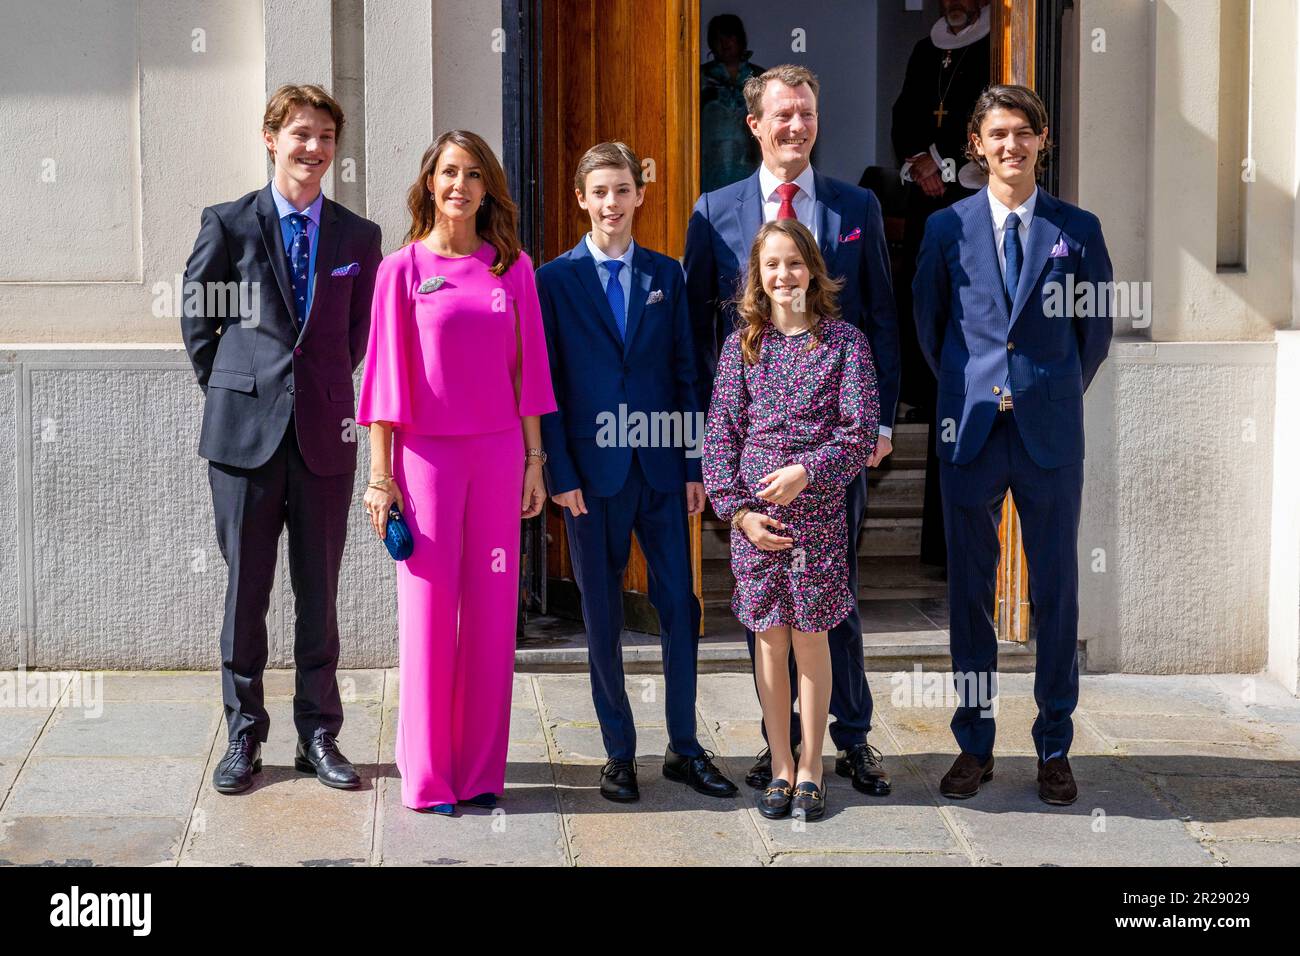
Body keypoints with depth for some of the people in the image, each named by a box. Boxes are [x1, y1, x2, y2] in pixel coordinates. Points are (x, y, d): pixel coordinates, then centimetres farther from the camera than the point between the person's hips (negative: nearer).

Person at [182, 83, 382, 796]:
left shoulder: (359, 237, 7)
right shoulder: (228, 223, 1)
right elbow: (196, 316, 9)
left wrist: (329, 388, 12)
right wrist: (225, 389, 7)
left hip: (324, 435, 2)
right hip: (246, 430, -1)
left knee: (318, 593, 8)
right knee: (245, 589, 5)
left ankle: (318, 735, 18)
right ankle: (244, 736, 17)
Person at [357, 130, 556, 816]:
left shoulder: (513, 269, 7)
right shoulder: (402, 270, 0)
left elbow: (526, 367, 10)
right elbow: (387, 374, 0)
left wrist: (534, 459, 7)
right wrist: (380, 475, -3)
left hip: (498, 452, 2)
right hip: (426, 454, -2)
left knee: (492, 608, 4)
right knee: (427, 605, 0)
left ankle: (481, 770, 14)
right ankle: (427, 775, 9)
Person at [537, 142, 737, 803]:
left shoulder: (666, 275, 8)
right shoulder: (554, 280, 1)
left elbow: (684, 372, 9)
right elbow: (547, 385, -1)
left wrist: (694, 465, 4)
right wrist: (561, 473, -7)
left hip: (661, 468, 2)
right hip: (592, 470, -2)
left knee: (680, 605, 3)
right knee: (603, 616, 6)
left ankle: (684, 747, 15)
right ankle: (619, 752, 17)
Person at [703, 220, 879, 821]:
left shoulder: (843, 341, 2)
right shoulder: (742, 343, 6)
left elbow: (862, 428, -3)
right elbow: (720, 432, 4)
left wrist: (808, 470, -16)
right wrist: (737, 509, -6)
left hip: (818, 508, -1)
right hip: (753, 512, 1)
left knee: (811, 636, 3)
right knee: (769, 638, 6)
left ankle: (810, 767, 14)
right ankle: (780, 766, 16)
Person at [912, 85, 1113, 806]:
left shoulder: (1077, 229, 3)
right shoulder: (947, 227, 4)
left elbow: (1097, 329, 11)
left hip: (1050, 431, 0)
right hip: (969, 431, 1)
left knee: (1055, 590, 4)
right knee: (969, 589, 5)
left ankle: (1054, 747, 14)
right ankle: (974, 744, 16)